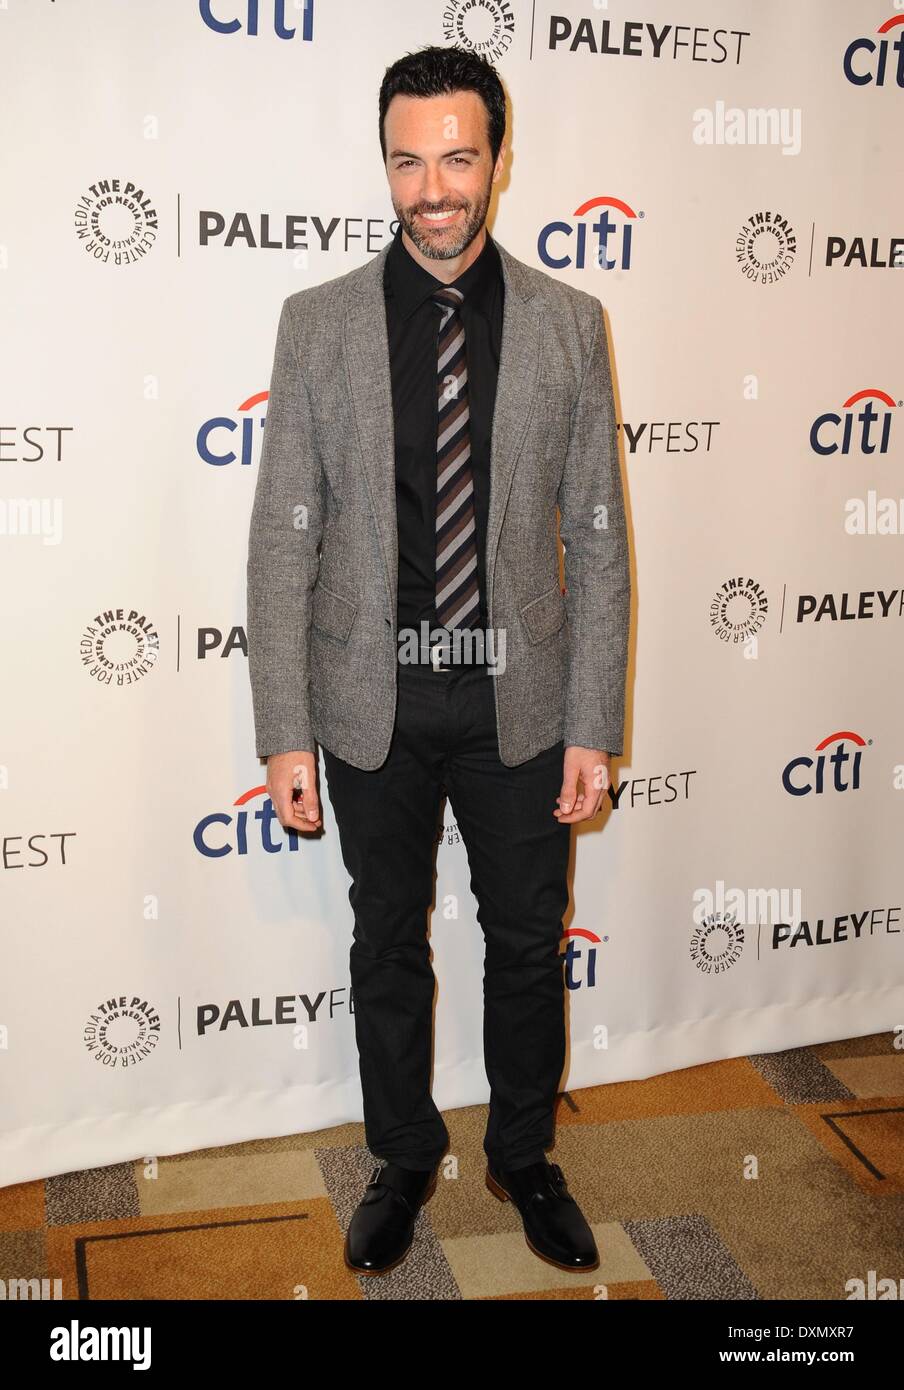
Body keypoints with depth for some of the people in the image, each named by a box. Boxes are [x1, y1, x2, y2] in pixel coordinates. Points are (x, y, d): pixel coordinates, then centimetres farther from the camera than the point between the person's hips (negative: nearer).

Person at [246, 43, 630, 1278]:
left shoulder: (569, 323, -2)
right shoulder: (319, 322, -3)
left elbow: (598, 538, -1)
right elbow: (282, 539, -4)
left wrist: (592, 725, -5)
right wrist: (286, 732, -8)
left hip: (518, 697, 1)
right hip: (375, 699, 0)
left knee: (528, 945, 15)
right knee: (388, 944, 15)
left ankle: (525, 1156, 39)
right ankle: (404, 1160, 38)